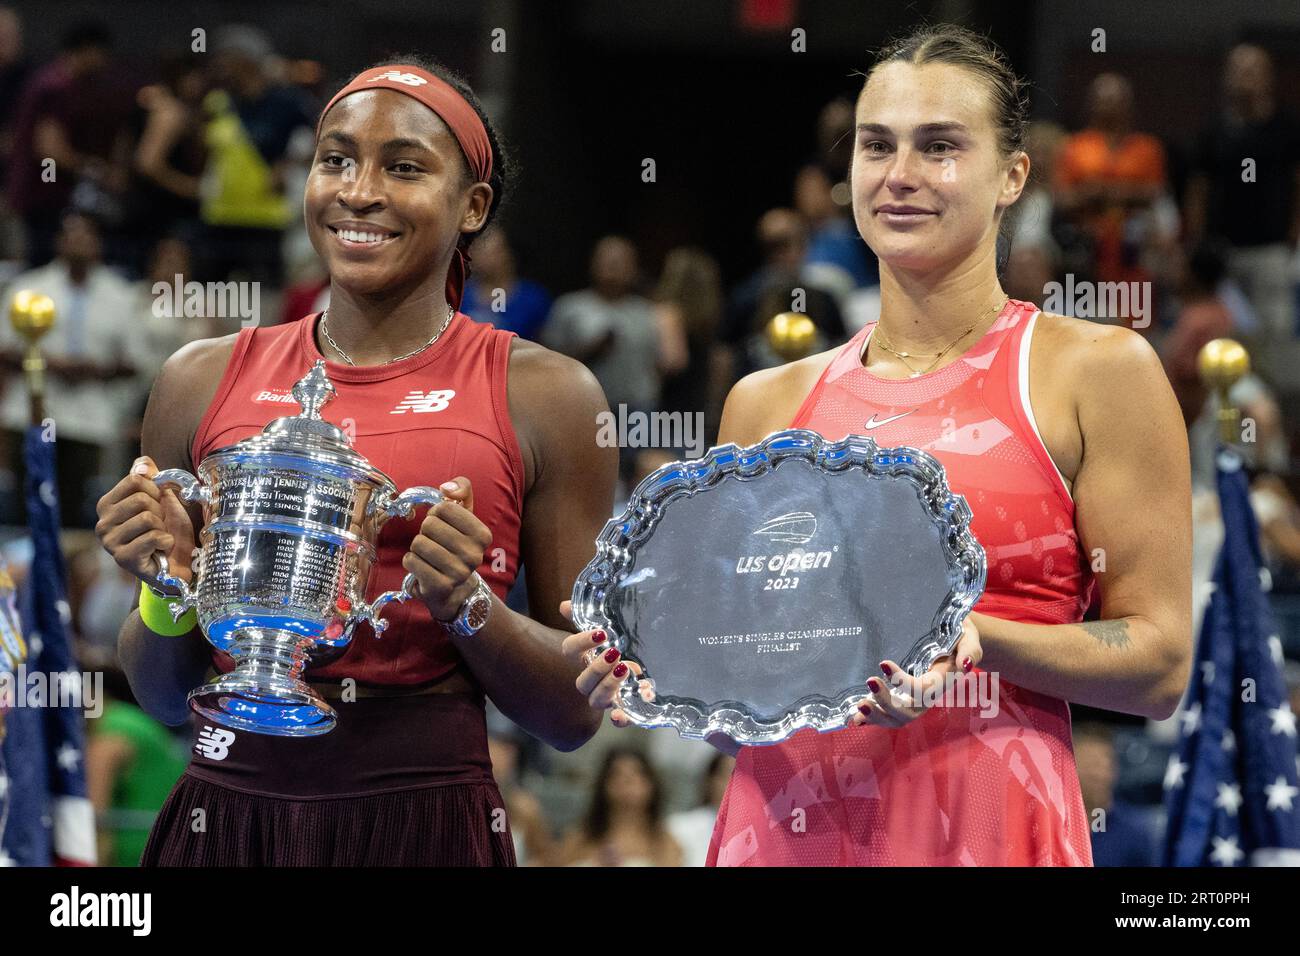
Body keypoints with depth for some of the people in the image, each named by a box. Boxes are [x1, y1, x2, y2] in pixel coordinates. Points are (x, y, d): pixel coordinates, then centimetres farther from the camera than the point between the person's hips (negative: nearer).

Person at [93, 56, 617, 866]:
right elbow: (166, 696, 15)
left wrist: (467, 605, -13)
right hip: (226, 817, 2)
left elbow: (578, 715, 3)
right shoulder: (204, 382, 7)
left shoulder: (544, 395, 0)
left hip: (427, 823, -2)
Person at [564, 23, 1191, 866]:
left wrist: (973, 640, -18)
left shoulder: (1100, 371, 0)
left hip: (985, 826, -4)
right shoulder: (768, 402, 11)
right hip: (783, 826, 4)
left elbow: (1160, 664, -4)